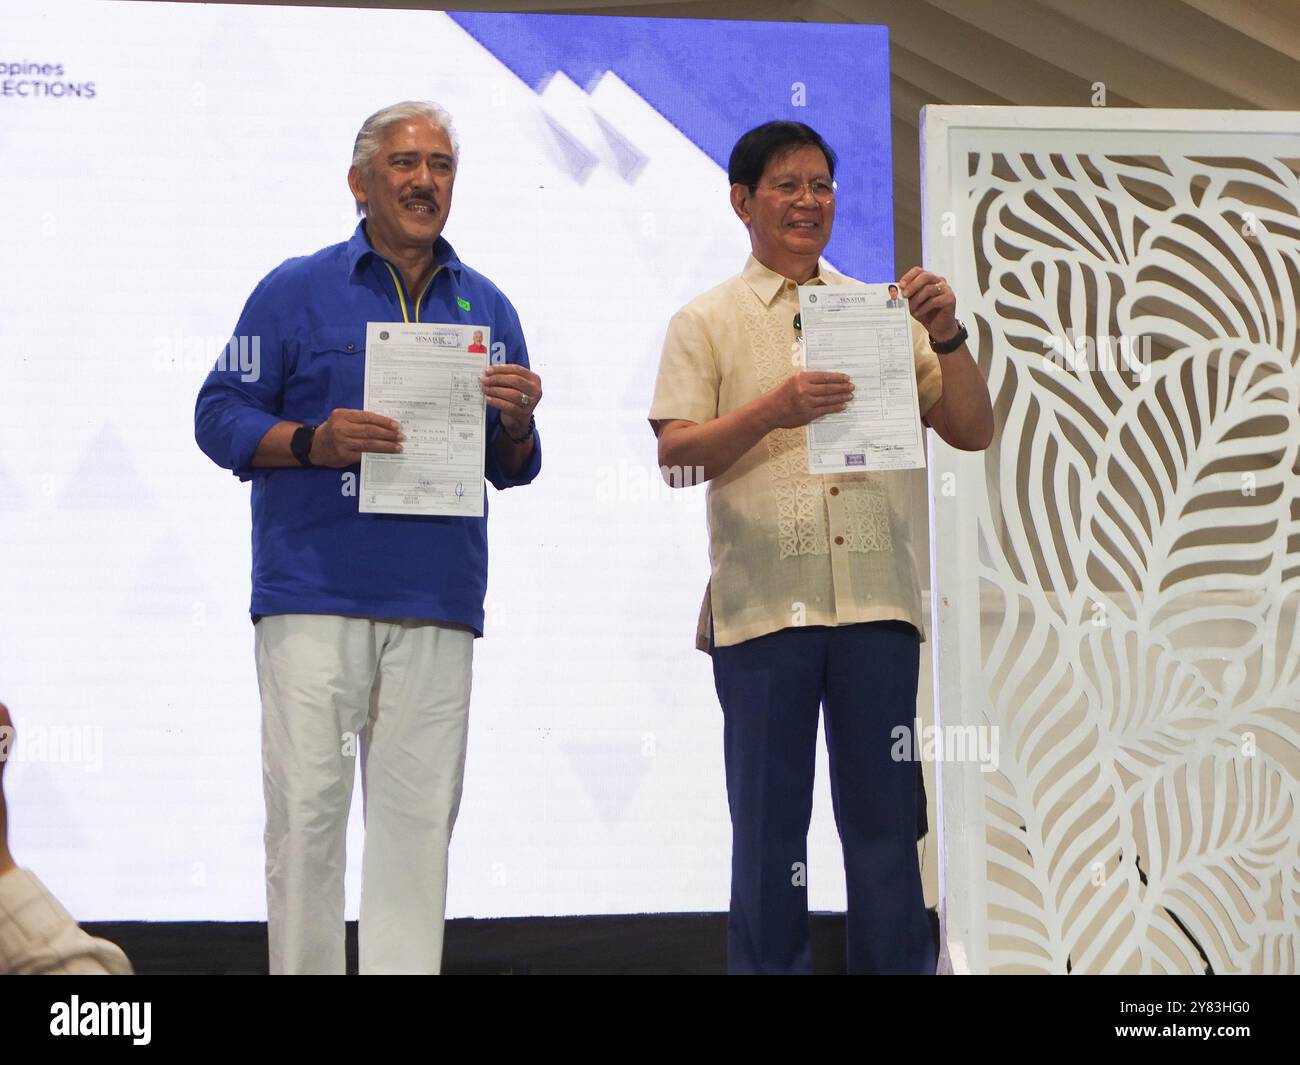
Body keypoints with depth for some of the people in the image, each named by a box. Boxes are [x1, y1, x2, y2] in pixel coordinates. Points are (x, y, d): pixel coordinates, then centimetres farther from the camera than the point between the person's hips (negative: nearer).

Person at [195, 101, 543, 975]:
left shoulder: (486, 308, 16)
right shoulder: (295, 292, 5)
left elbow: (513, 471, 17)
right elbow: (219, 417, 1)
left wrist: (518, 424, -5)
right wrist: (314, 443, -15)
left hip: (437, 607, 3)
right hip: (314, 595, -3)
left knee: (420, 813, 2)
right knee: (307, 805, -6)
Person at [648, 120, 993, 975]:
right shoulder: (707, 322, 8)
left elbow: (972, 432, 11)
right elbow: (674, 454, -3)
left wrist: (947, 338, -5)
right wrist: (773, 411, -18)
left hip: (875, 594, 2)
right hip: (762, 601, -2)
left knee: (884, 822, 3)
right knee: (769, 829, 2)